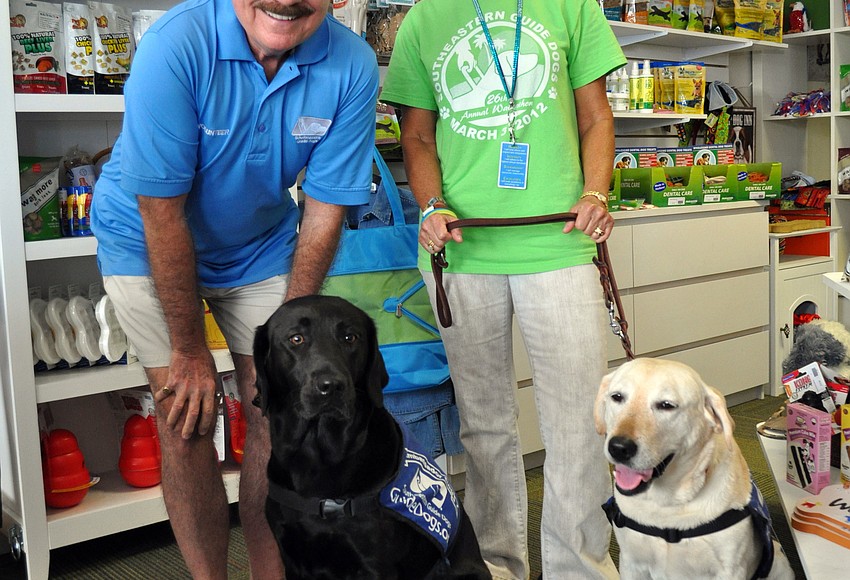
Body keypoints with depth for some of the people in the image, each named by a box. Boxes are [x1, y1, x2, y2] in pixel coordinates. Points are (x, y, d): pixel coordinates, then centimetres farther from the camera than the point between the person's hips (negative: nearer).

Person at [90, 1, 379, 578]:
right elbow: (162, 212, -25)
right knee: (187, 417, -5)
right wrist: (189, 349, -18)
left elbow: (325, 209, -13)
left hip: (260, 244, 3)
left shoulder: (352, 66, -20)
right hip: (148, 243, -2)